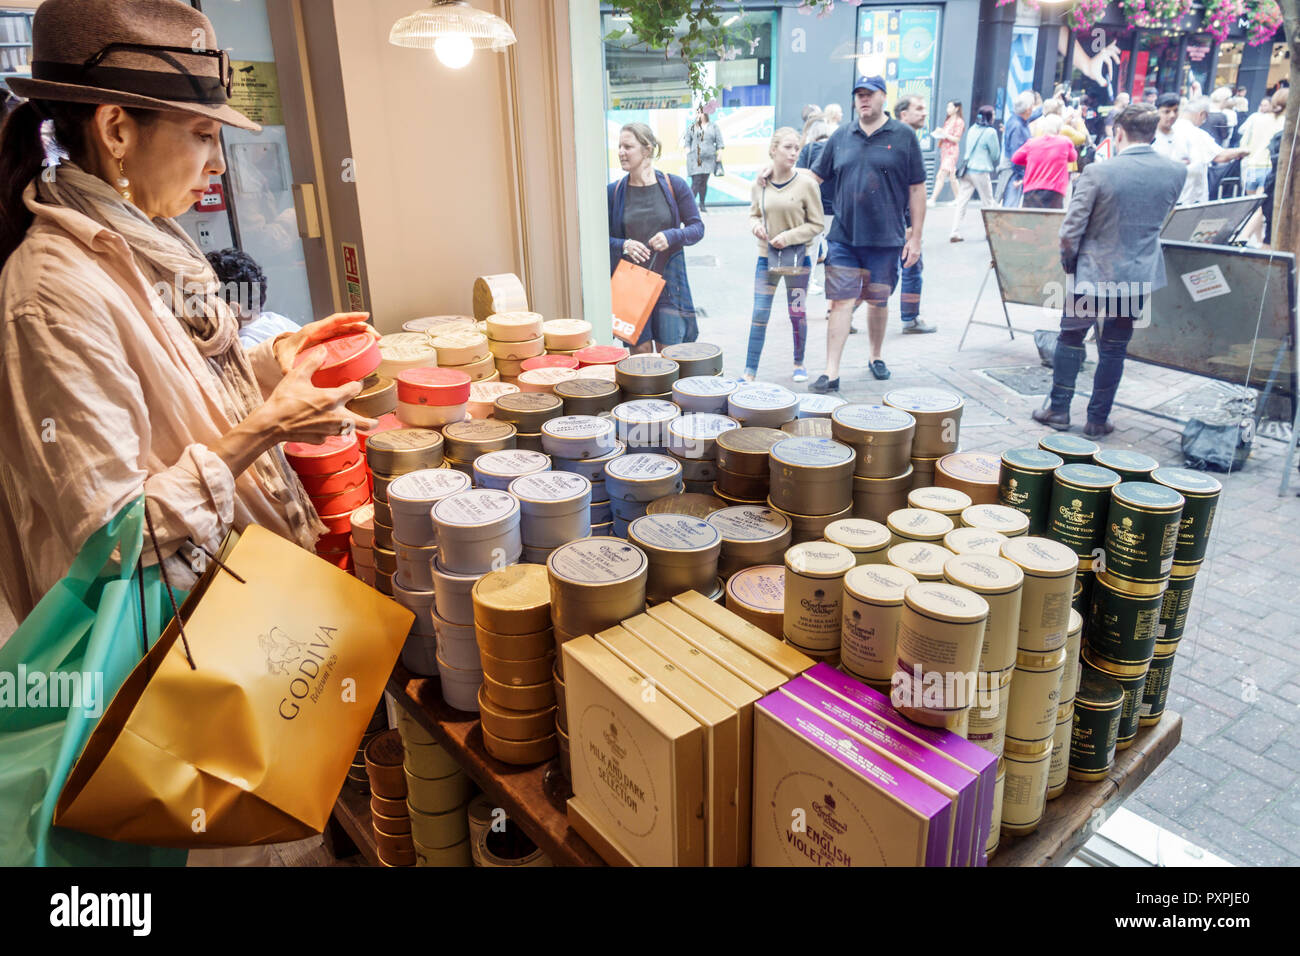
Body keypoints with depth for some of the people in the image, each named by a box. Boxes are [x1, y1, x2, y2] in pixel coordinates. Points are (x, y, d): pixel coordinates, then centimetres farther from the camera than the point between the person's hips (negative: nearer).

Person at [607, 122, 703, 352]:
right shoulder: (614, 191, 1)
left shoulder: (674, 185, -1)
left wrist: (671, 237, -17)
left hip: (669, 280, -1)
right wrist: (623, 245, -14)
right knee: (640, 350, 5)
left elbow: (697, 227, 2)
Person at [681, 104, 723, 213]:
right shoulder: (691, 127, 7)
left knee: (704, 182, 6)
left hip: (708, 159, 1)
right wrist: (688, 153, -2)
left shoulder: (714, 127, 8)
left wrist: (719, 155, -1)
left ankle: (702, 205, 16)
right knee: (696, 181, -11)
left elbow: (719, 142, 7)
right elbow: (687, 142, 9)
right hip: (694, 159, -1)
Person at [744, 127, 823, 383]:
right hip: (767, 257, 2)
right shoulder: (759, 185, -1)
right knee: (759, 314, -1)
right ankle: (750, 372, 3)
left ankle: (799, 364, 29)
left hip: (797, 258, -1)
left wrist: (789, 237, -17)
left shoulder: (806, 184, -9)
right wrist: (755, 225, -8)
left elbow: (816, 225, -5)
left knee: (797, 313, 10)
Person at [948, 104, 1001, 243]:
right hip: (981, 171, -5)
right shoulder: (990, 132, -8)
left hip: (967, 170, 5)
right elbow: (995, 154, -1)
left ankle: (955, 233, -6)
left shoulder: (973, 129, 9)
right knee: (987, 203, 10)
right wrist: (994, 166, 19)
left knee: (961, 202, 1)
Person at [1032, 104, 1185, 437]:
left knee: (1070, 338, 15)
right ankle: (1098, 419, 19)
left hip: (1094, 272, -3)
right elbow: (1160, 219, 13)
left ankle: (1058, 409, 19)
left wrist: (1069, 262, 3)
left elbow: (1071, 229, -14)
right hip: (1141, 275, 4)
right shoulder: (1176, 172, -3)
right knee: (1113, 349, 13)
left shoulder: (1098, 172, -16)